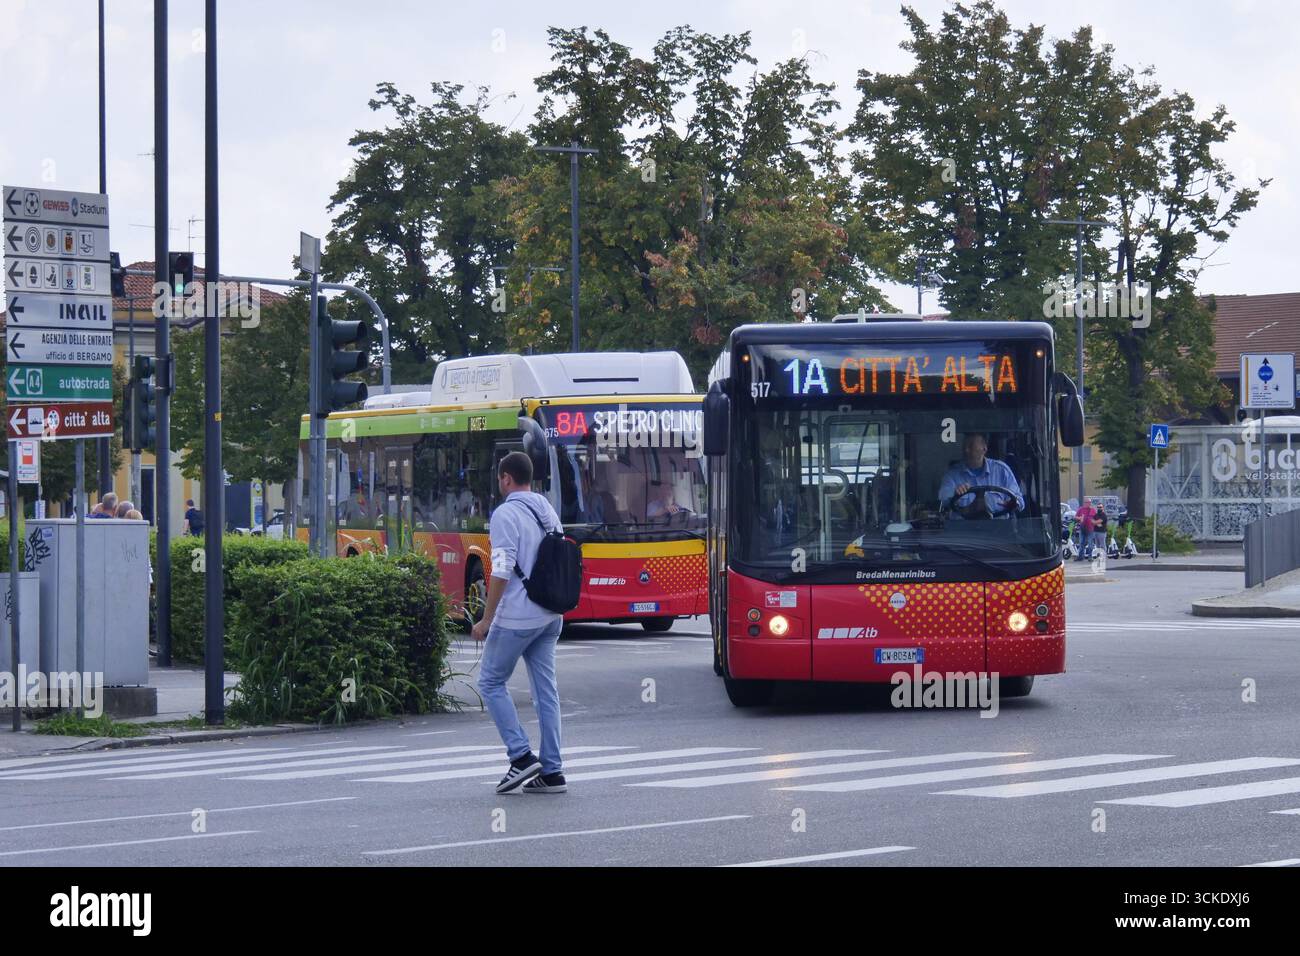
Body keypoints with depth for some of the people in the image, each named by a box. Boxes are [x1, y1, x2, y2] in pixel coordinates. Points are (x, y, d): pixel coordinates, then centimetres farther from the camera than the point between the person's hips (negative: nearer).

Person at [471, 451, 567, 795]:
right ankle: (552, 771, 6)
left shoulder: (506, 513, -12)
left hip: (516, 618, -7)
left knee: (491, 682, 6)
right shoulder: (548, 512, 13)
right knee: (546, 690, 8)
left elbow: (501, 571, -17)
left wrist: (486, 619, -12)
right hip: (550, 617, 7)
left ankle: (522, 757, -3)